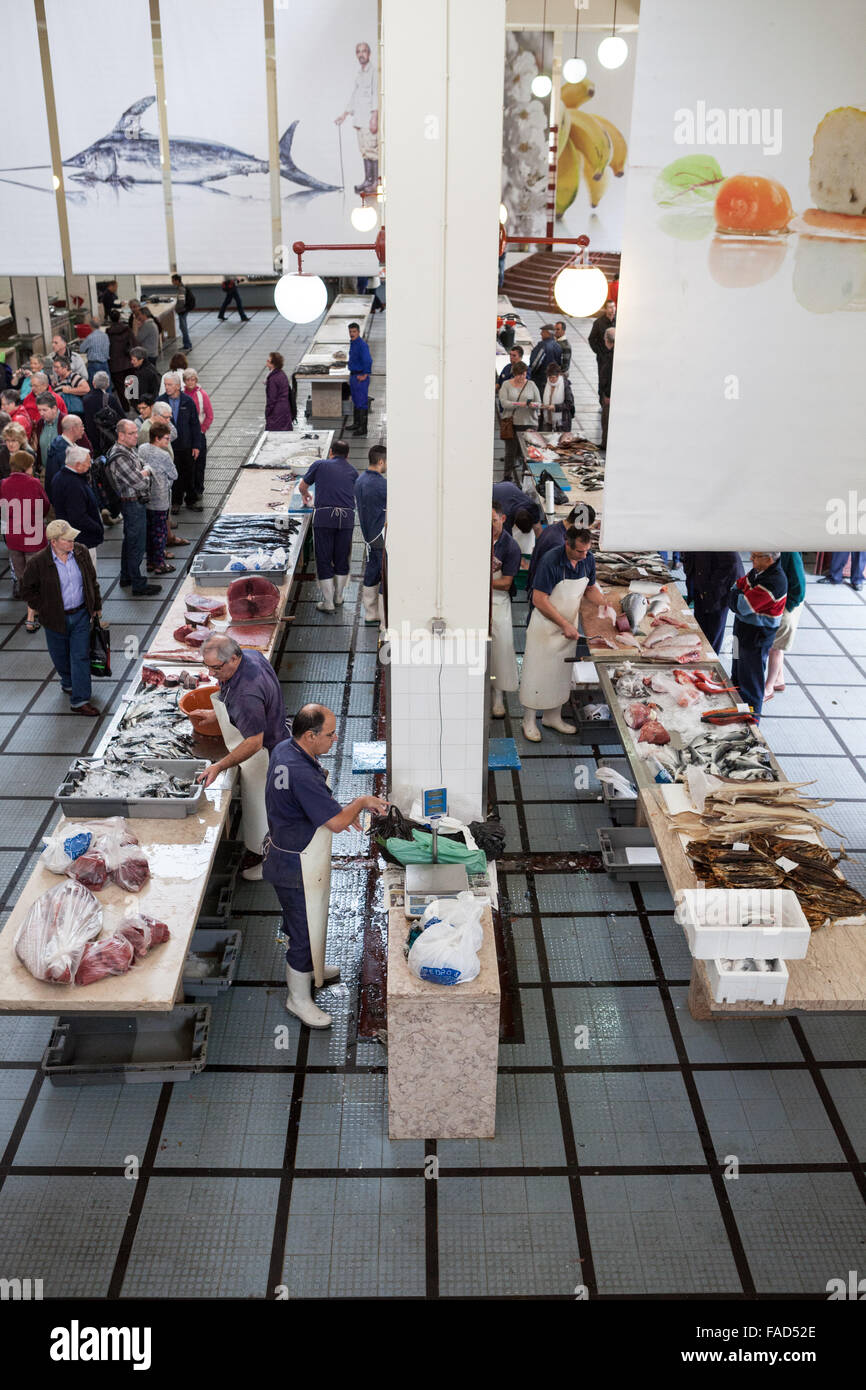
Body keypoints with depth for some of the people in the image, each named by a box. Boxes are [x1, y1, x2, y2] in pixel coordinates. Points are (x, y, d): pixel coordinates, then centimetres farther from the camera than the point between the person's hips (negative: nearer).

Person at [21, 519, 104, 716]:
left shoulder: (81, 552, -5)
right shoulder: (38, 562, -17)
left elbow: (92, 580, 9)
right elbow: (27, 589, -3)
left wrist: (97, 606, 13)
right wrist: (44, 609, -5)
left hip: (81, 615, 2)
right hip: (56, 619, -2)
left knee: (81, 656, -1)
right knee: (61, 656, 16)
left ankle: (79, 701, 3)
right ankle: (68, 684, 45)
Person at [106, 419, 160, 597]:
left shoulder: (130, 449, 8)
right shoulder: (120, 458, -24)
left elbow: (138, 474, 16)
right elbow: (140, 483, -24)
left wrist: (142, 474, -6)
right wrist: (147, 473, -4)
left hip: (133, 503, 11)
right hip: (132, 504, -11)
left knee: (129, 541, 20)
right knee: (137, 544, -5)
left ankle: (126, 578, 33)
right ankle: (138, 586, 2)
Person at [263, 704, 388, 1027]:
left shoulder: (284, 749, -3)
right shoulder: (302, 774, -34)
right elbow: (336, 824, -30)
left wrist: (342, 812, 5)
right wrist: (361, 803, -13)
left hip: (283, 852, 10)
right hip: (299, 864, -10)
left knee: (298, 919, 29)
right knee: (306, 927, 7)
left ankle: (307, 968, 51)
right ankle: (299, 997, 25)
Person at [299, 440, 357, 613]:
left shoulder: (320, 465, 13)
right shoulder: (352, 471, 19)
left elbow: (302, 486, 23)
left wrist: (306, 496, 45)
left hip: (324, 515, -2)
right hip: (347, 516, 3)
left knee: (324, 560, 3)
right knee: (342, 559, 15)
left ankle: (328, 603, 4)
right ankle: (338, 597, 27)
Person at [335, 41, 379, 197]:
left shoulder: (374, 71, -5)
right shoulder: (359, 74, 20)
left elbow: (376, 94, -13)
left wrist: (374, 117, -21)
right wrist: (344, 114, 25)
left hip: (370, 117, -8)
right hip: (359, 117, 8)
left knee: (372, 150, -10)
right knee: (364, 150, 8)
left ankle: (374, 182, -9)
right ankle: (367, 180, 13)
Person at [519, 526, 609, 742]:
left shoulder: (588, 559, -5)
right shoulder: (551, 561, -25)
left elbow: (590, 587, 14)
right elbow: (539, 599, -23)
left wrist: (605, 604, -4)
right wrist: (564, 625, -22)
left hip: (569, 625, 6)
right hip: (545, 625, -6)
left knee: (562, 672, 14)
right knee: (537, 671, 0)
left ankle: (553, 717, 28)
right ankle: (529, 721, 12)